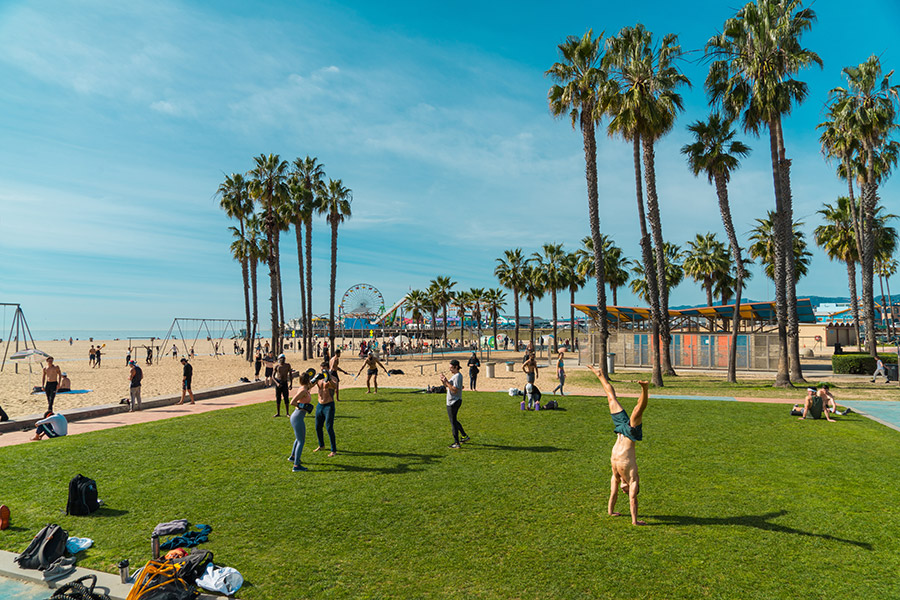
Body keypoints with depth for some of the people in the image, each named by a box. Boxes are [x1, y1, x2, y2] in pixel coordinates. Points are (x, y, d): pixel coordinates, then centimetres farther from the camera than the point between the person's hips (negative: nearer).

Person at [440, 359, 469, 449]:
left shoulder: (457, 376, -18)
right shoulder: (454, 375, 14)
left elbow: (454, 390, -26)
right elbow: (447, 386, 19)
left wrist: (446, 382, -25)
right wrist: (443, 381, 0)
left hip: (453, 402, -10)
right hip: (451, 402, 10)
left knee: (453, 422, -4)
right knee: (454, 421, 22)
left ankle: (456, 443, 1)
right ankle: (464, 436, 31)